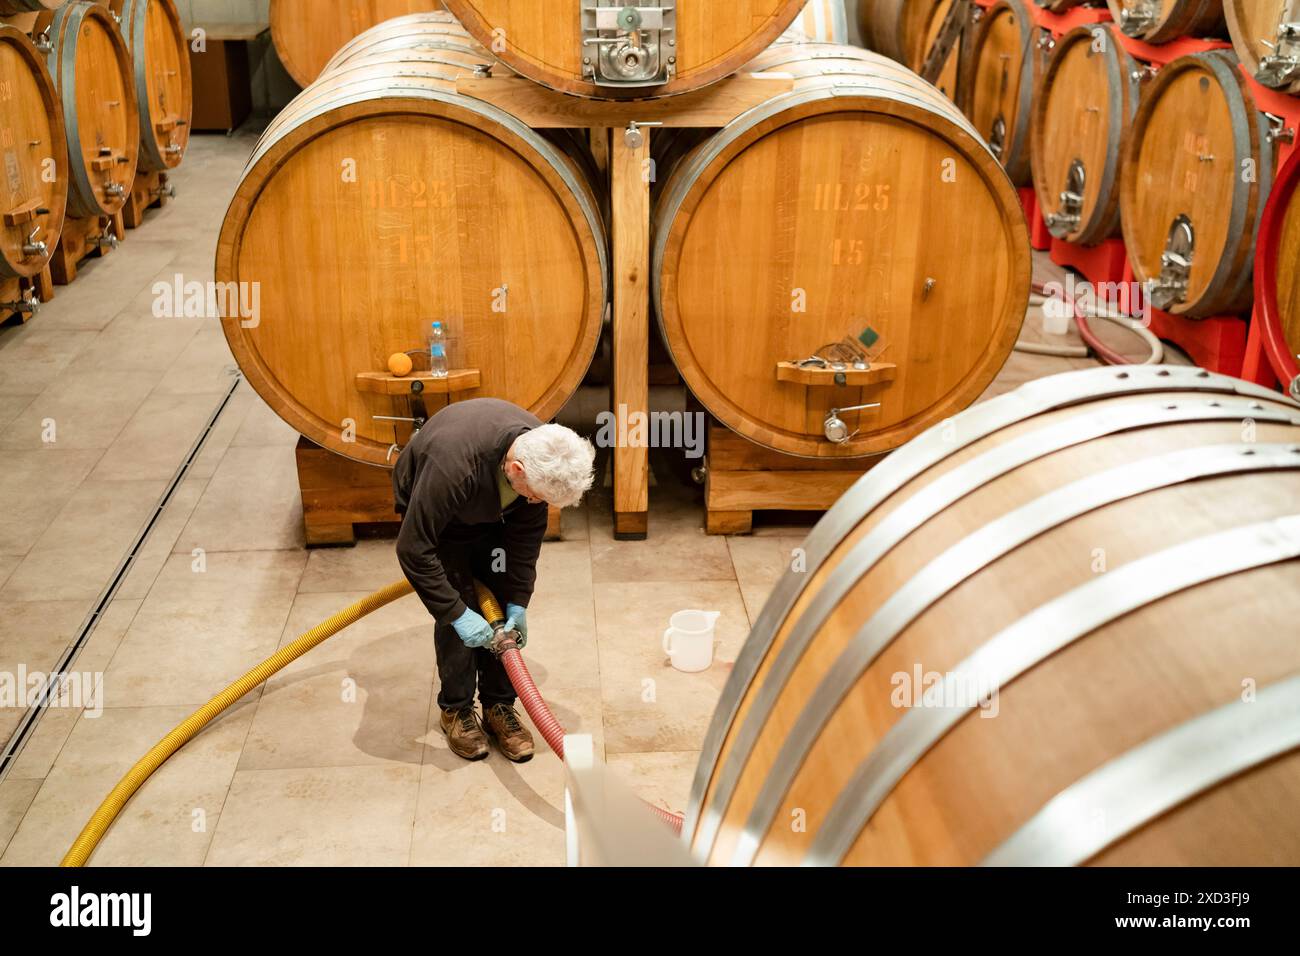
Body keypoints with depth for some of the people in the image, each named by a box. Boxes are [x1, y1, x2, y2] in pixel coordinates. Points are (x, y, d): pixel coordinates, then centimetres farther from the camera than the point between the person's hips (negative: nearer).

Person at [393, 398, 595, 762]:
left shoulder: (544, 456, -29)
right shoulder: (453, 464, -46)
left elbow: (528, 532, -13)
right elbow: (413, 548, -37)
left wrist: (519, 601, -15)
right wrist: (456, 613, -34)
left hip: (491, 513, 5)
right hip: (429, 512, -4)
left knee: (502, 608, -2)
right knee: (458, 611, -10)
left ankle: (499, 708, 13)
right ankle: (456, 710, 10)